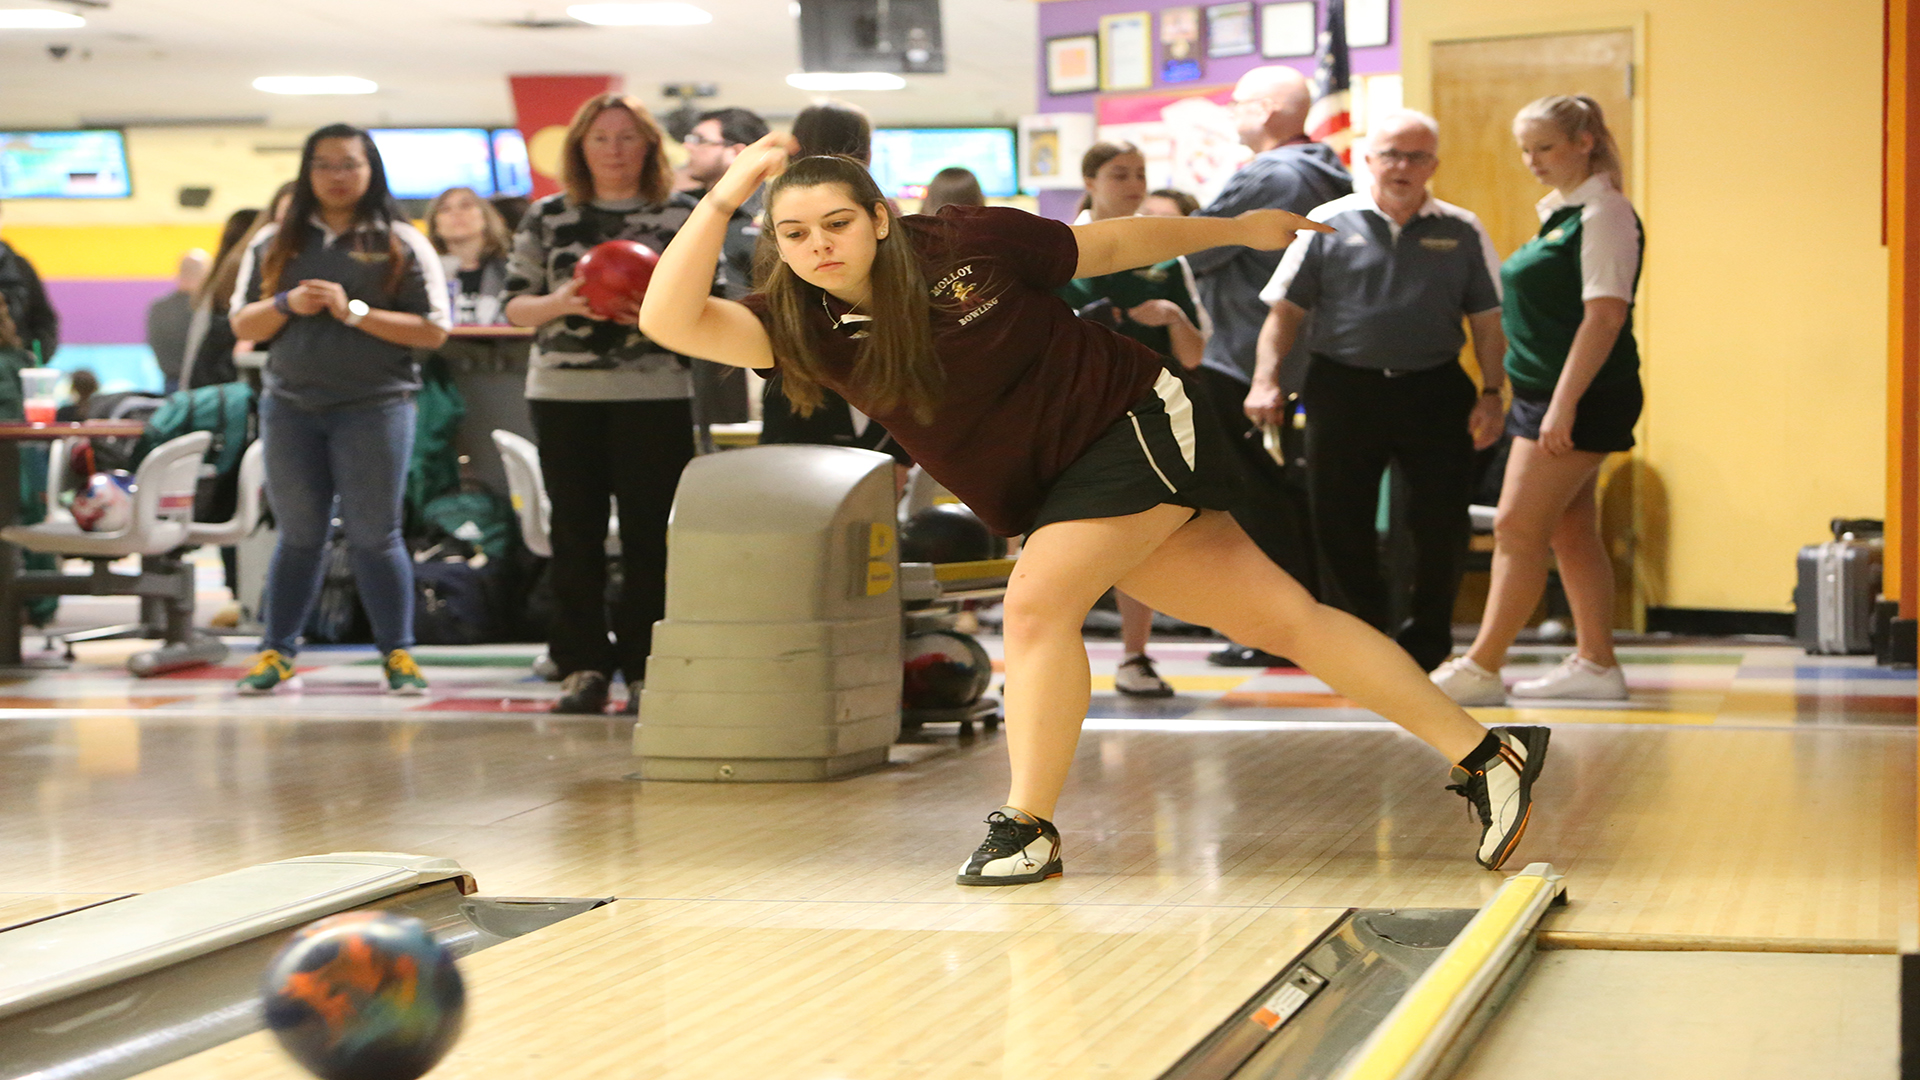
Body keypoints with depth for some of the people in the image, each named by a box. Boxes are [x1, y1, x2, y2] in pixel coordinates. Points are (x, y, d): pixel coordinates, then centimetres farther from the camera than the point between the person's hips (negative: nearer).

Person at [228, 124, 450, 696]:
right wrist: (288, 305, -9)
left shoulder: (402, 244, 3)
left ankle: (397, 654, 10)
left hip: (374, 406, -3)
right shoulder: (274, 243, 12)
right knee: (299, 534, 7)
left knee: (374, 536, 0)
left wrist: (355, 312, -13)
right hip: (290, 405, 3)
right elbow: (242, 325, 10)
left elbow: (433, 331, -5)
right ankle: (276, 651, 16)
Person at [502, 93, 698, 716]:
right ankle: (583, 668, 8)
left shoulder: (681, 218, 7)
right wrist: (559, 303, -12)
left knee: (650, 535, -2)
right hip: (563, 391, 1)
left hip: (655, 392, -1)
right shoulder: (547, 217, 10)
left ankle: (644, 669, 4)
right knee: (575, 532, 2)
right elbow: (515, 305, 8)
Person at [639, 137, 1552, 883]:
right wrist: (726, 194, -29)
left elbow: (1110, 244, 1)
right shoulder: (801, 327, -7)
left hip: (1137, 423, -5)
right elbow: (669, 321, -21)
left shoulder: (969, 243, -14)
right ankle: (1485, 755, 11)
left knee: (1037, 604, -22)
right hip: (1054, 496, 5)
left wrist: (1237, 229, 12)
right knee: (1281, 619, 5)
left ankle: (1028, 830, -8)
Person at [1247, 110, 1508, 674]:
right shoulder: (1329, 225, 5)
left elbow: (1488, 320, 9)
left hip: (1434, 393, 1)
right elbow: (1286, 311, 4)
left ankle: (1426, 649, 16)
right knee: (1340, 523, 1)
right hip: (1344, 389, 0)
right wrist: (1266, 379, -8)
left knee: (1442, 523, 0)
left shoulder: (1462, 232, 8)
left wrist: (1491, 393, -1)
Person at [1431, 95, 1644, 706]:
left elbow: (1605, 314, -20)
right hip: (1546, 393, 10)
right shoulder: (1561, 213, 16)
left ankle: (1482, 667, -9)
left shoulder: (1603, 215, -13)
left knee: (1518, 527, -10)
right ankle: (1596, 664, 16)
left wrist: (1564, 404, -25)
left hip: (1581, 397, -10)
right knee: (1569, 531, 11)